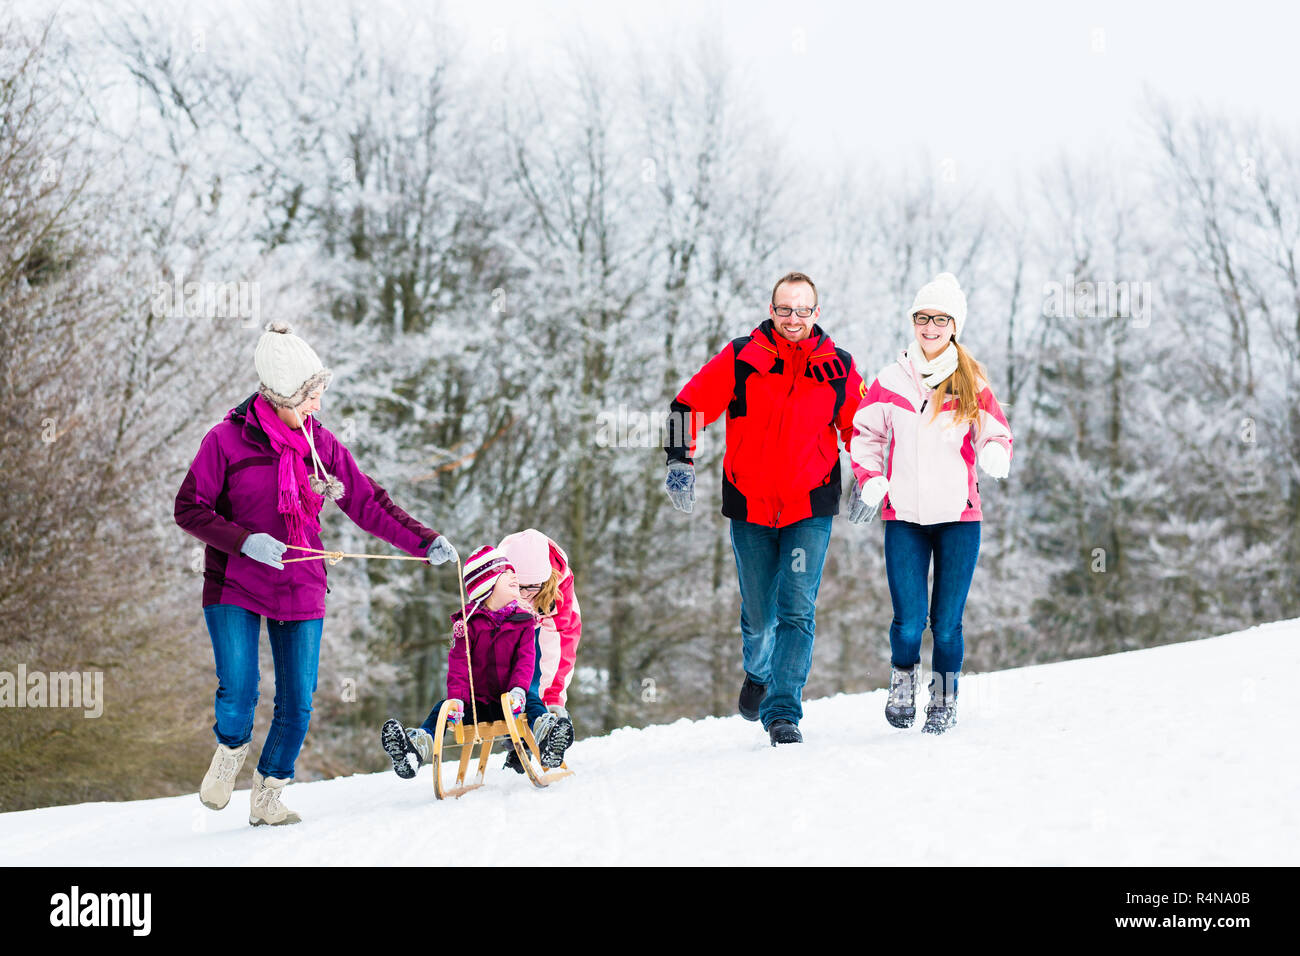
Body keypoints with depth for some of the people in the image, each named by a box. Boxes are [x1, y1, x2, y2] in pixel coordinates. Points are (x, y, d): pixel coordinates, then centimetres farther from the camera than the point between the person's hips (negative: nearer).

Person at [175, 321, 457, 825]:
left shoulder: (321, 445, 4)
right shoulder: (227, 440, -7)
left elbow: (367, 502, 9)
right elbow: (190, 508, -5)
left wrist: (423, 540, 1)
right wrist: (243, 541, -18)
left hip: (300, 591, 3)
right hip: (234, 588, -3)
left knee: (297, 704, -3)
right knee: (237, 692, -15)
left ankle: (268, 796, 18)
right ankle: (231, 751, 20)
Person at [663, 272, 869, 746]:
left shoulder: (838, 368, 0)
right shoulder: (739, 359, -3)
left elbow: (861, 429, 14)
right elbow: (688, 405, 1)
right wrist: (680, 462, -8)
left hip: (811, 510, 0)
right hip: (750, 506, 0)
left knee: (798, 611, -12)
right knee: (758, 615, 11)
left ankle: (783, 712, -10)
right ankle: (759, 673, 42)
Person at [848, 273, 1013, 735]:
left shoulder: (972, 383, 3)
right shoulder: (891, 380, 4)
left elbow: (996, 435, 6)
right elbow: (865, 434, 15)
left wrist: (996, 455, -17)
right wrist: (870, 480, 0)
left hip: (959, 516, 0)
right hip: (904, 517, 0)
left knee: (947, 622, 1)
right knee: (909, 622, -8)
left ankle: (944, 700, 23)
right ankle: (902, 681, 22)